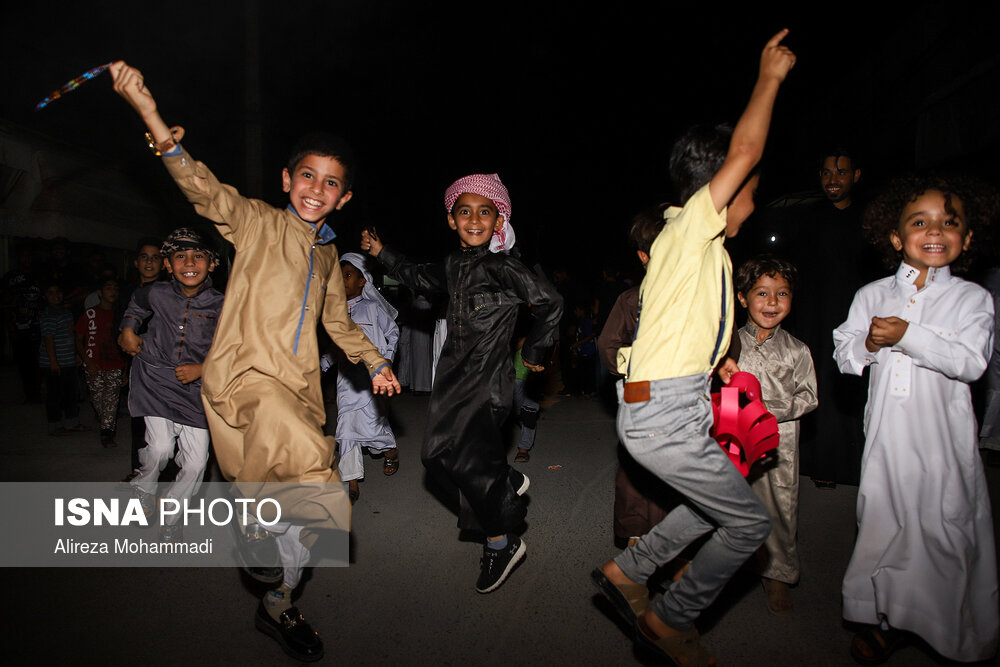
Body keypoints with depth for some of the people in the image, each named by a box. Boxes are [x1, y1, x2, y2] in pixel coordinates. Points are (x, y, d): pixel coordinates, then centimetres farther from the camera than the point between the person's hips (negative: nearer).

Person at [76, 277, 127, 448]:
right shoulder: (89, 314, 3)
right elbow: (78, 340, 6)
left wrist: (125, 369, 10)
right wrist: (87, 361, -8)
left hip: (115, 367, 1)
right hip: (94, 368, -1)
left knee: (111, 401, -8)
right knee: (98, 401, 5)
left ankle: (106, 433, -9)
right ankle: (110, 428, 21)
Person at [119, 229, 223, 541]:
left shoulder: (219, 305, -8)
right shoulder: (157, 294, -4)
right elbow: (135, 305, 22)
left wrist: (201, 368, -11)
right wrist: (127, 331, 10)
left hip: (194, 385, 0)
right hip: (155, 377, 0)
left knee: (196, 461, -2)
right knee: (161, 447, -14)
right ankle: (143, 489, 21)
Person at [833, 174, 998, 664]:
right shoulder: (872, 295, 6)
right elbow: (844, 357, 4)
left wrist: (908, 335, -22)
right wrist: (867, 344, -16)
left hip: (945, 437, -2)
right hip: (887, 434, 2)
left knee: (947, 527, 4)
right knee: (882, 521, 9)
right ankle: (888, 619, 28)